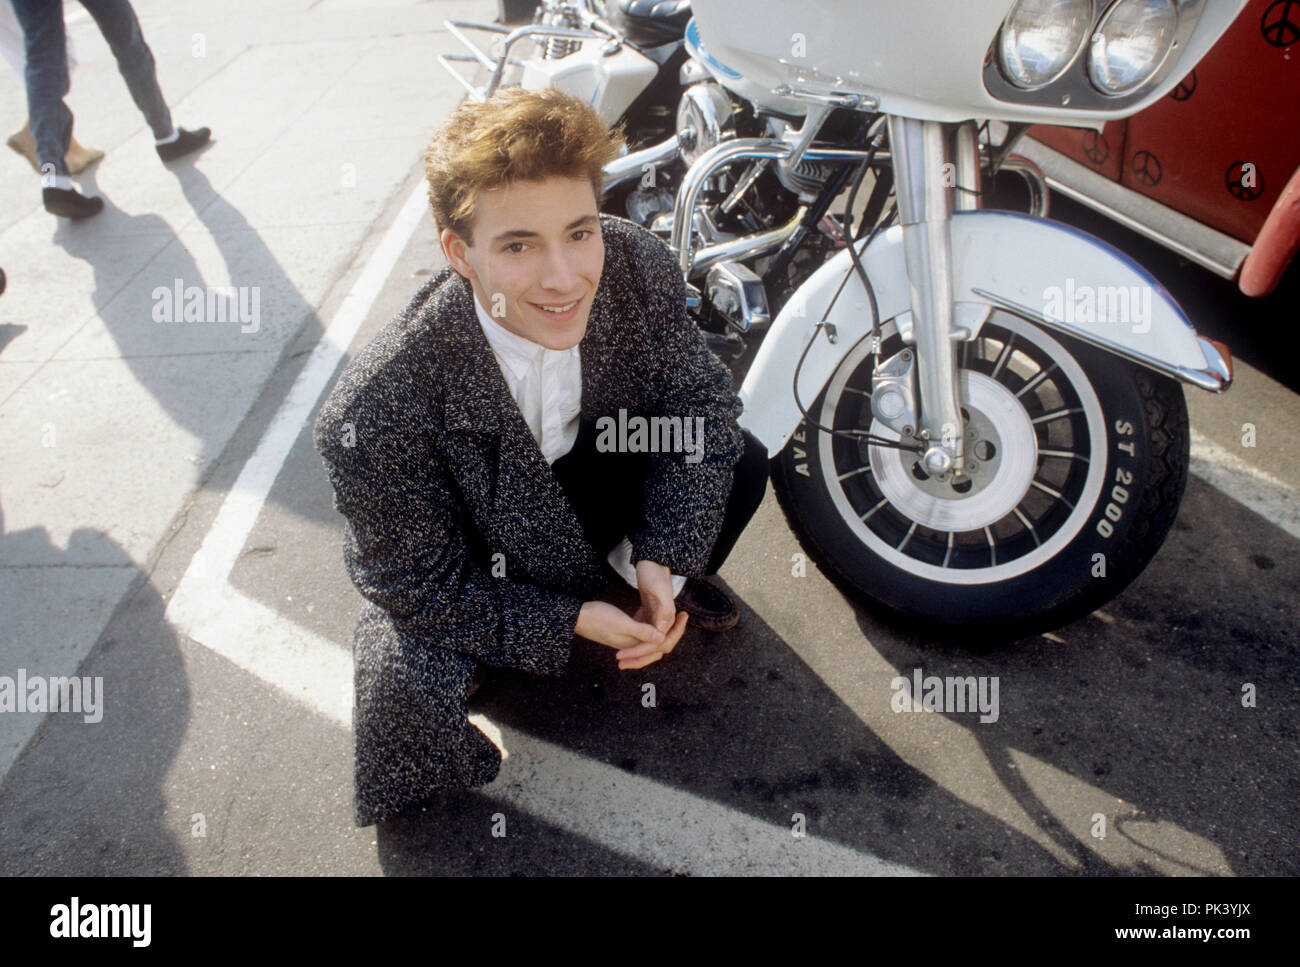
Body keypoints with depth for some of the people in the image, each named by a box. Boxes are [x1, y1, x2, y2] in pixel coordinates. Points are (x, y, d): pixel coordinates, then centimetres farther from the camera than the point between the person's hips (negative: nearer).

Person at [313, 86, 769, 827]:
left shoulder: (639, 268, -27)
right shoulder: (378, 413, -37)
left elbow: (700, 397, -11)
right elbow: (420, 586, -22)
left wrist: (664, 558, -19)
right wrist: (571, 621, -22)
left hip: (586, 467, 4)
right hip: (468, 566, -3)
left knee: (741, 464, -11)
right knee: (411, 702, -27)